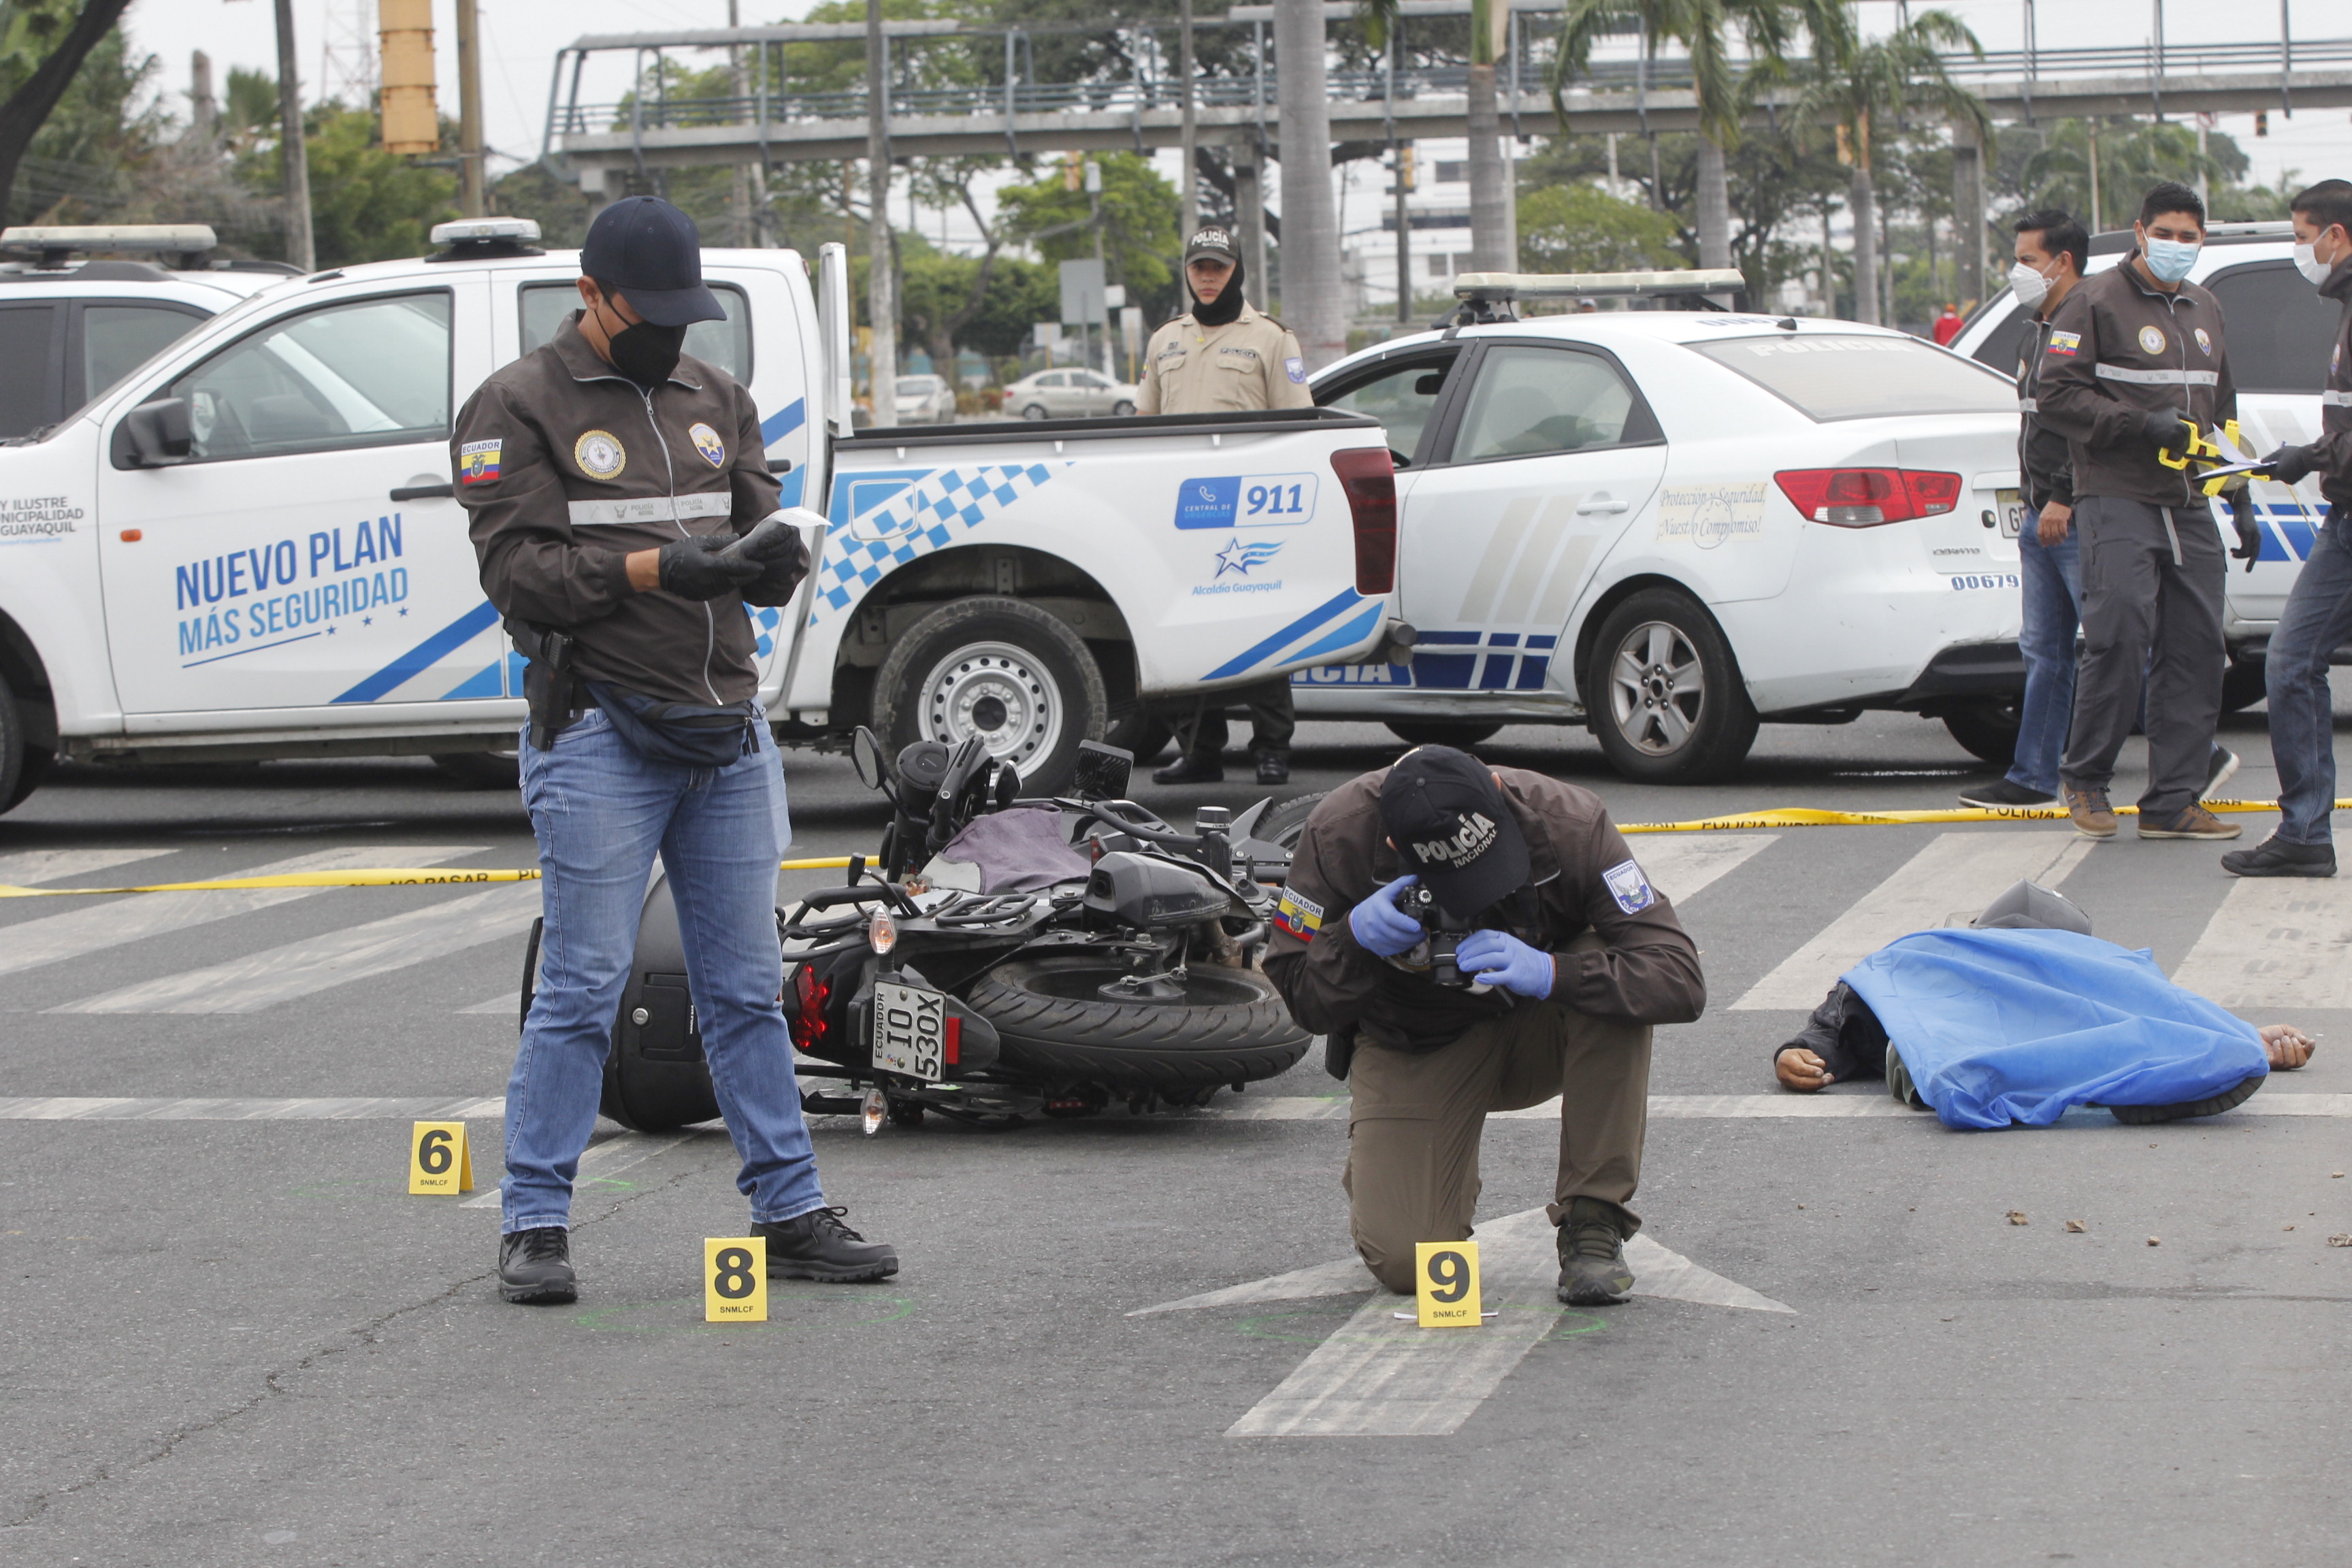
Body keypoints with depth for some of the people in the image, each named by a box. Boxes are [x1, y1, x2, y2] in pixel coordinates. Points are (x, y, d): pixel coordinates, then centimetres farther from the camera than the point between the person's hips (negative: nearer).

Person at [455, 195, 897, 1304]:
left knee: (746, 990, 10)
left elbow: (764, 524, 13)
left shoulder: (714, 400, 15)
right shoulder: (520, 407, -3)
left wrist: (775, 557, -12)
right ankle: (535, 1224, 2)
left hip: (729, 729, 6)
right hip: (600, 737, -6)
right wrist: (650, 568, -22)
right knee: (582, 989, -6)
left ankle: (790, 1212, 15)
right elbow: (517, 569, -11)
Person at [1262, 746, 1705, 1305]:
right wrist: (1354, 938, -36)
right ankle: (1373, 1160, 19)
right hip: (1414, 1050, 0)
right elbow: (1303, 1001, -15)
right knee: (1406, 1264, -19)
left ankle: (1594, 1223, -18)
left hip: (1535, 1031, 1)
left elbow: (1681, 981, -30)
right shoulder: (1339, 834, -25)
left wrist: (1550, 973, -45)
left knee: (1618, 985, -33)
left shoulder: (1569, 822, -27)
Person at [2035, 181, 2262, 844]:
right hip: (2118, 502, -7)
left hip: (2190, 508, 7)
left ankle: (2174, 801, 6)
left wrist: (2242, 503, 21)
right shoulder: (2097, 302, -3)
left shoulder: (2203, 310, 20)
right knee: (2120, 639, -14)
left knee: (2196, 651, 1)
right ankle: (2086, 782, 3)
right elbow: (2056, 395, -10)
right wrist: (2142, 425, -17)